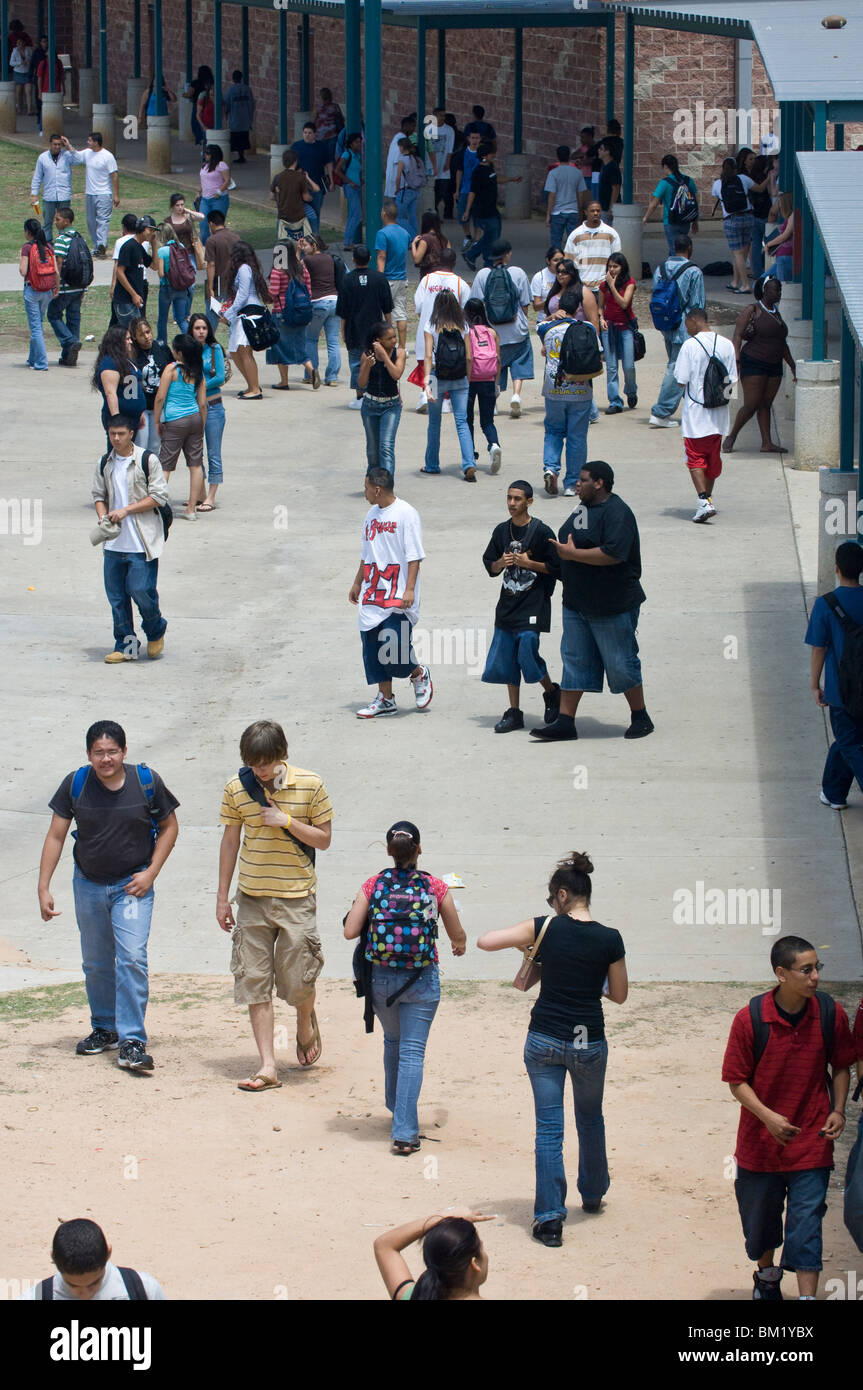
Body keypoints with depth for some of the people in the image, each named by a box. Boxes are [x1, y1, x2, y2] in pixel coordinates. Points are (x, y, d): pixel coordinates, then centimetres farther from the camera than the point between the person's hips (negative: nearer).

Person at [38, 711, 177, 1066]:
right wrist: (43, 888, -5)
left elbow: (168, 827, 4)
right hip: (89, 885, 3)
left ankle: (132, 1041, -13)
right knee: (95, 963, 14)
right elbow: (56, 836, 0)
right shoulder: (75, 784, -6)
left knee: (132, 958, -15)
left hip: (132, 885, -3)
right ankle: (104, 1029, 33)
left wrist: (151, 872, -6)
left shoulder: (146, 781, -9)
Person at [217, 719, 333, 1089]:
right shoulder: (236, 789, 0)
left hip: (296, 896, -2)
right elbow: (230, 842, 9)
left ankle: (306, 1025, 34)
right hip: (252, 898, 2)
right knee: (255, 983, -1)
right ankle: (267, 1067, 2)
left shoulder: (309, 785, -6)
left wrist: (287, 821, -16)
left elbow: (323, 839, 0)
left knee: (298, 981, -2)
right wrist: (222, 898, 9)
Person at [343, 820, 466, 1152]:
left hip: (381, 977, 2)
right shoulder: (435, 888, -6)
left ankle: (396, 1108, 43)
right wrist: (459, 945, 29)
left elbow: (350, 932, -8)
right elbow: (457, 935, 5)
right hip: (422, 980, -2)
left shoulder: (374, 885, -5)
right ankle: (404, 1132, -10)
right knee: (412, 1051, -1)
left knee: (393, 1041, 26)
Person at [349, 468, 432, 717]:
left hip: (398, 596, -7)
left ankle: (419, 675, 16)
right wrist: (357, 584, 26)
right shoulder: (372, 514, 14)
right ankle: (385, 699, 12)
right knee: (373, 647, 4)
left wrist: (409, 589, -19)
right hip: (373, 594, 8)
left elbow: (414, 556, -13)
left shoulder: (406, 513, -10)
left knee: (394, 645, -13)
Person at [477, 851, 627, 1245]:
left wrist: (524, 944, 8)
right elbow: (619, 995, 3)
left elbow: (485, 941, -9)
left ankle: (550, 1219, -3)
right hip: (589, 1042, 1)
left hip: (545, 1039, -1)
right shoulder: (610, 939, -7)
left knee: (549, 1128, 3)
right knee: (590, 1120, 25)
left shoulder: (545, 928, -10)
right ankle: (592, 1194, 42)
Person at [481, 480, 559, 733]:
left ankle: (552, 693, 16)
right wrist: (501, 563, -7)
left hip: (533, 605, -6)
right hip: (507, 605, 6)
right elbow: (490, 566, 15)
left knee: (527, 654, -11)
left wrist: (529, 563, -17)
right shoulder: (502, 531, 9)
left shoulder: (541, 532, -7)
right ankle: (514, 712, 13)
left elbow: (556, 567, -6)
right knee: (506, 658, 4)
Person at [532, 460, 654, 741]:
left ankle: (641, 718, 16)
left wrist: (572, 554, -25)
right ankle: (565, 722, 8)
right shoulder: (585, 507, 11)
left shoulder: (616, 513, -18)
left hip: (611, 606, -9)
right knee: (574, 659, 7)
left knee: (620, 663, 1)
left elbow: (613, 554, -30)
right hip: (577, 602, 9)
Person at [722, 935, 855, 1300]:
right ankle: (767, 1274, 45)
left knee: (807, 1222, -4)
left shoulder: (830, 1013, -7)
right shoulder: (750, 1019, -15)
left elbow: (841, 1066, 8)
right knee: (760, 1216, 18)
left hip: (811, 1140, 0)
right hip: (761, 1141, 0)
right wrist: (768, 1117, -24)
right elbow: (737, 1082, -9)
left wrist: (838, 1110, -6)